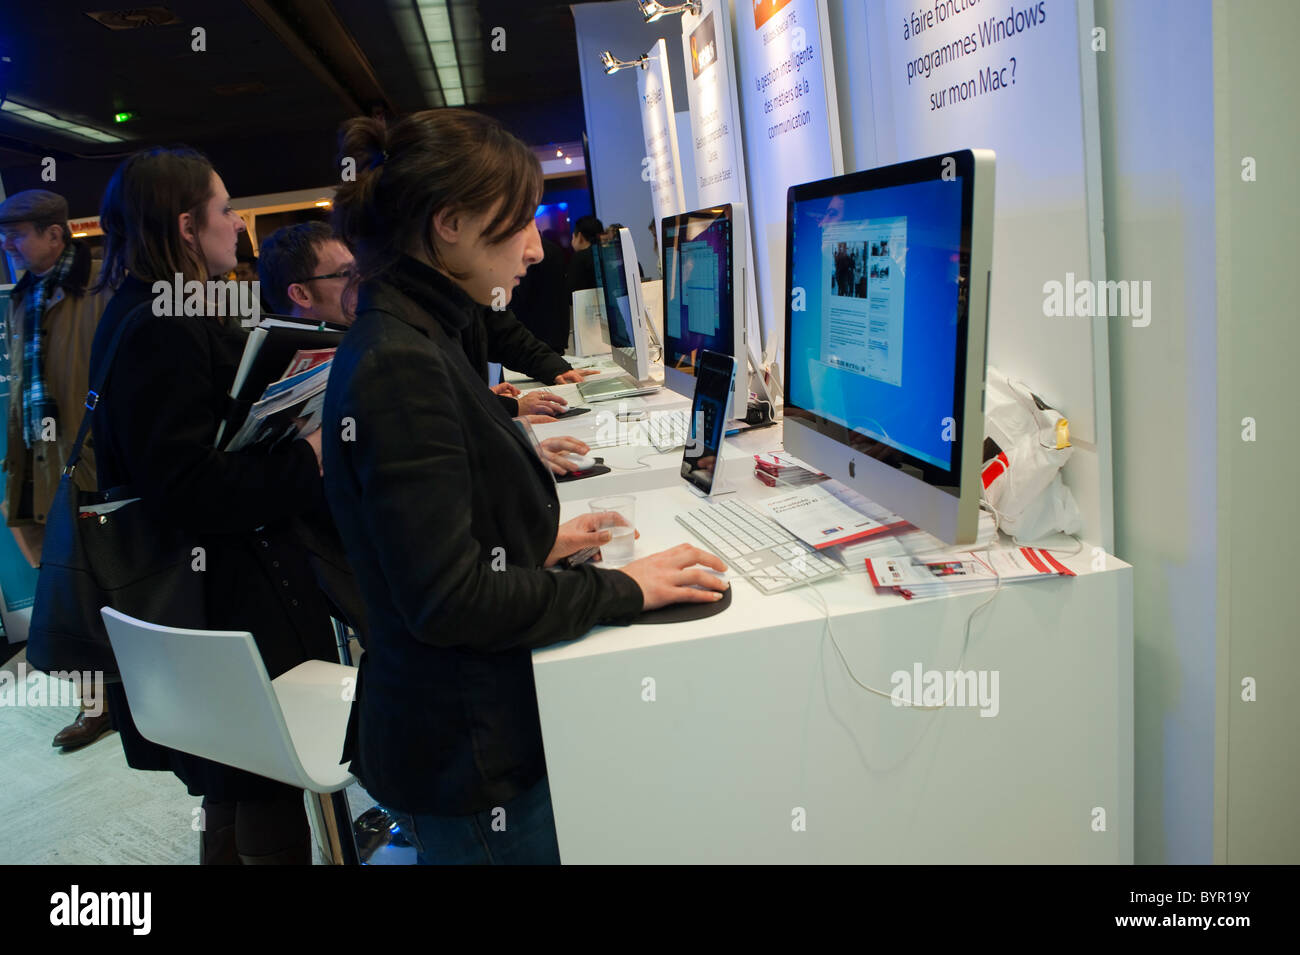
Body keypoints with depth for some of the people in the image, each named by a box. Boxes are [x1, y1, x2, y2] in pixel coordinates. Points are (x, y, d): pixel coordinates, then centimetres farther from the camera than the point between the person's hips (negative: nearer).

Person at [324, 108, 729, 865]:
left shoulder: (414, 341, 5)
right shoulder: (397, 368, -25)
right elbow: (446, 599, -27)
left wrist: (537, 544, 5)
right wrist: (621, 590, -19)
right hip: (468, 755, -9)